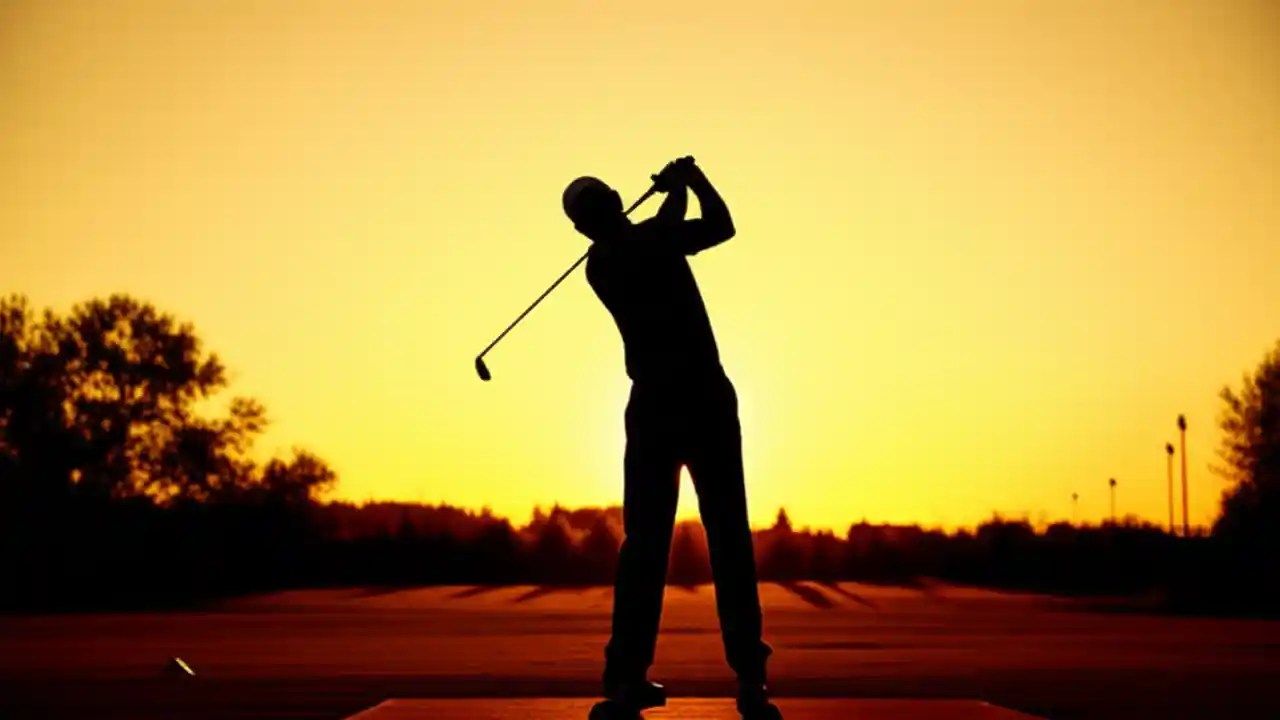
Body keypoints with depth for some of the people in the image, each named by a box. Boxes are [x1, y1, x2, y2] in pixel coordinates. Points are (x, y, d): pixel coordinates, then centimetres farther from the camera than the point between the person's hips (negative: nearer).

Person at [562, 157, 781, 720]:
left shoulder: (599, 267, 10)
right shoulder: (653, 240, -7)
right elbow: (722, 226, 6)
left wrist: (675, 193, 30)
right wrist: (692, 179, 20)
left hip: (652, 406, 4)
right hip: (705, 399, -4)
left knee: (645, 540, 5)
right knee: (728, 536, -4)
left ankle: (627, 675, -2)